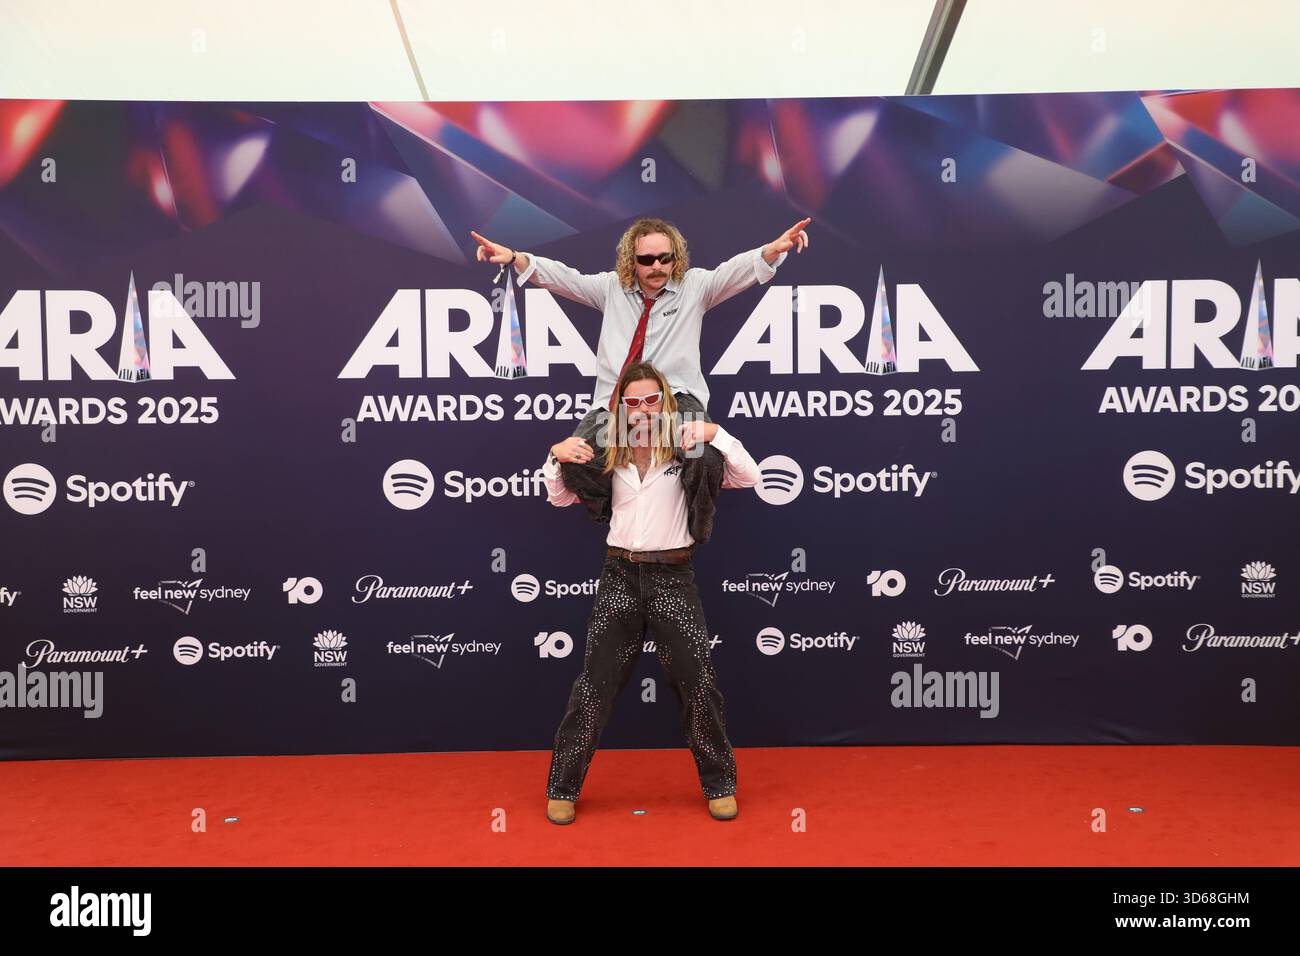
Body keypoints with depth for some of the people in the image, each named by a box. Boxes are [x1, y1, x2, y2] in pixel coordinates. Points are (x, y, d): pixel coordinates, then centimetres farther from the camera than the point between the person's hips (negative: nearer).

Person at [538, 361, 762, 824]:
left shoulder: (685, 448, -2)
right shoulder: (610, 453, 4)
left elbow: (749, 477, -7)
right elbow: (559, 498, 12)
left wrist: (715, 433, -18)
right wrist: (557, 456, -6)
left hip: (672, 576, -1)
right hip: (620, 575, 1)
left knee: (698, 684, 3)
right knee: (594, 683, 4)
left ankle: (720, 785, 22)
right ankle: (562, 789, 17)